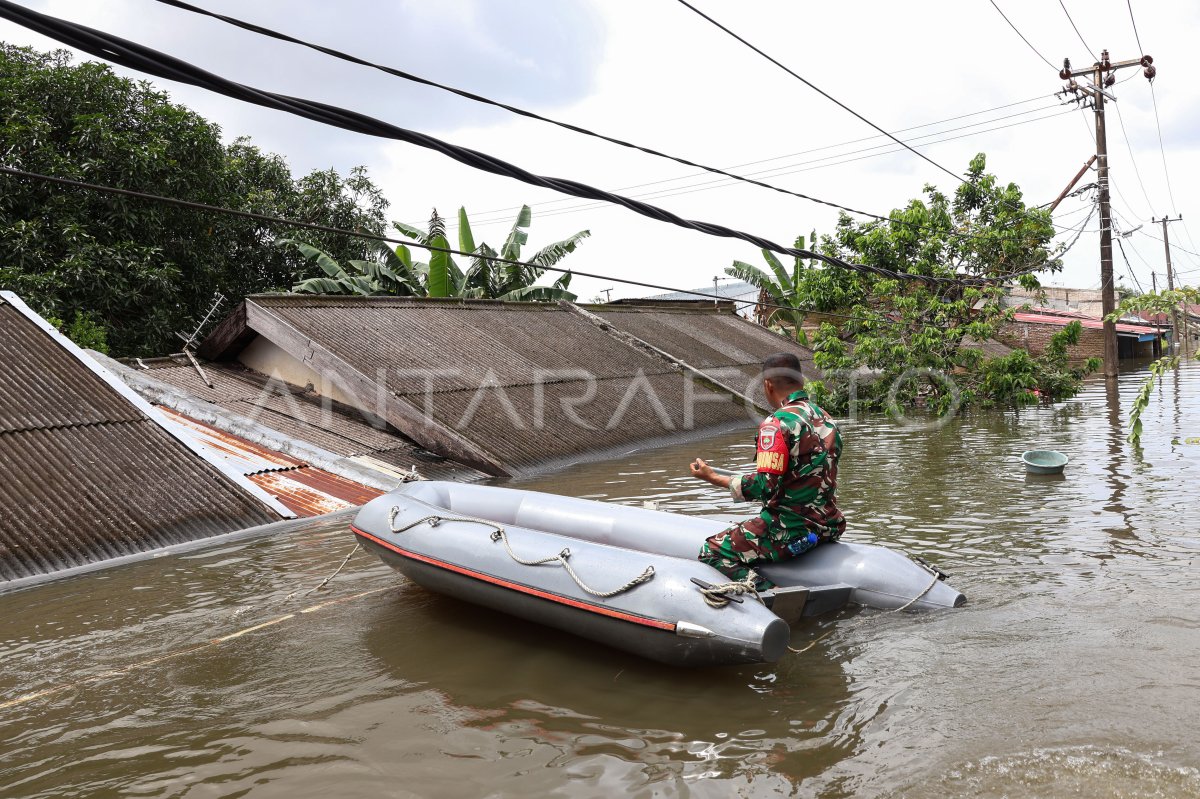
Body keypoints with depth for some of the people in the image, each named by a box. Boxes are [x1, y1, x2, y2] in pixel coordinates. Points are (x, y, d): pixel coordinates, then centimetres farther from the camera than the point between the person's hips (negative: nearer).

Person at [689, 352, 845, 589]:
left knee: (711, 552, -1)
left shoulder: (777, 423, -18)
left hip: (792, 530, -9)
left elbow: (764, 488, -21)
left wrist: (713, 478, -10)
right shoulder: (826, 418, 9)